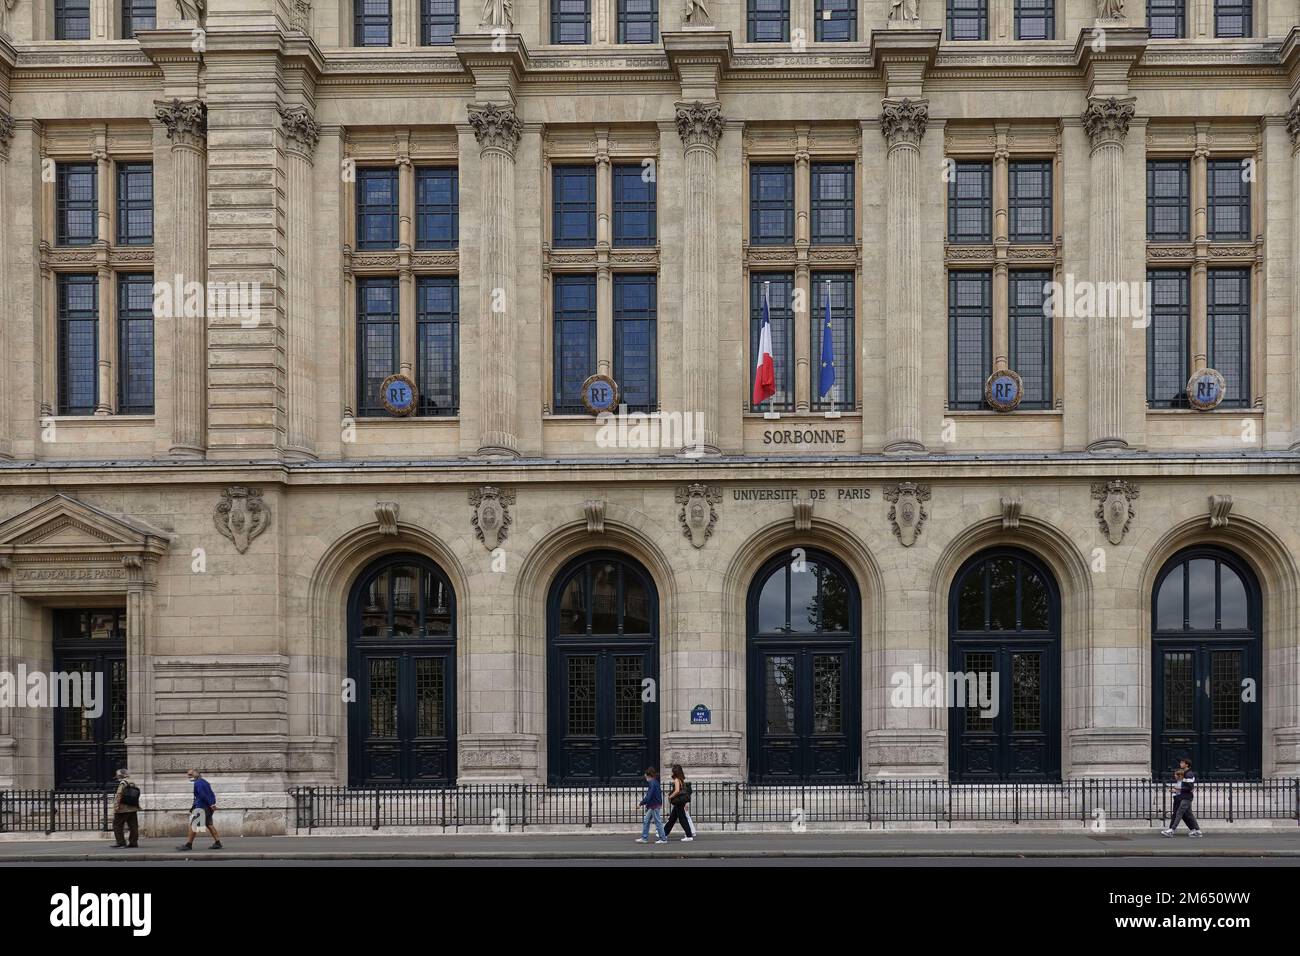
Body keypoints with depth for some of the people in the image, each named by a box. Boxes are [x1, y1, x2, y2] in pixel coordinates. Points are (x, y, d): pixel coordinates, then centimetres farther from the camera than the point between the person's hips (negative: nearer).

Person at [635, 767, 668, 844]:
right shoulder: (655, 782, 12)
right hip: (651, 806, 10)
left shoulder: (652, 783, -17)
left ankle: (663, 839, 2)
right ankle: (644, 838, 16)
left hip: (654, 806, -10)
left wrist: (641, 803, -13)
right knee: (645, 821, 12)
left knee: (658, 822, -3)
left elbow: (649, 796, -21)